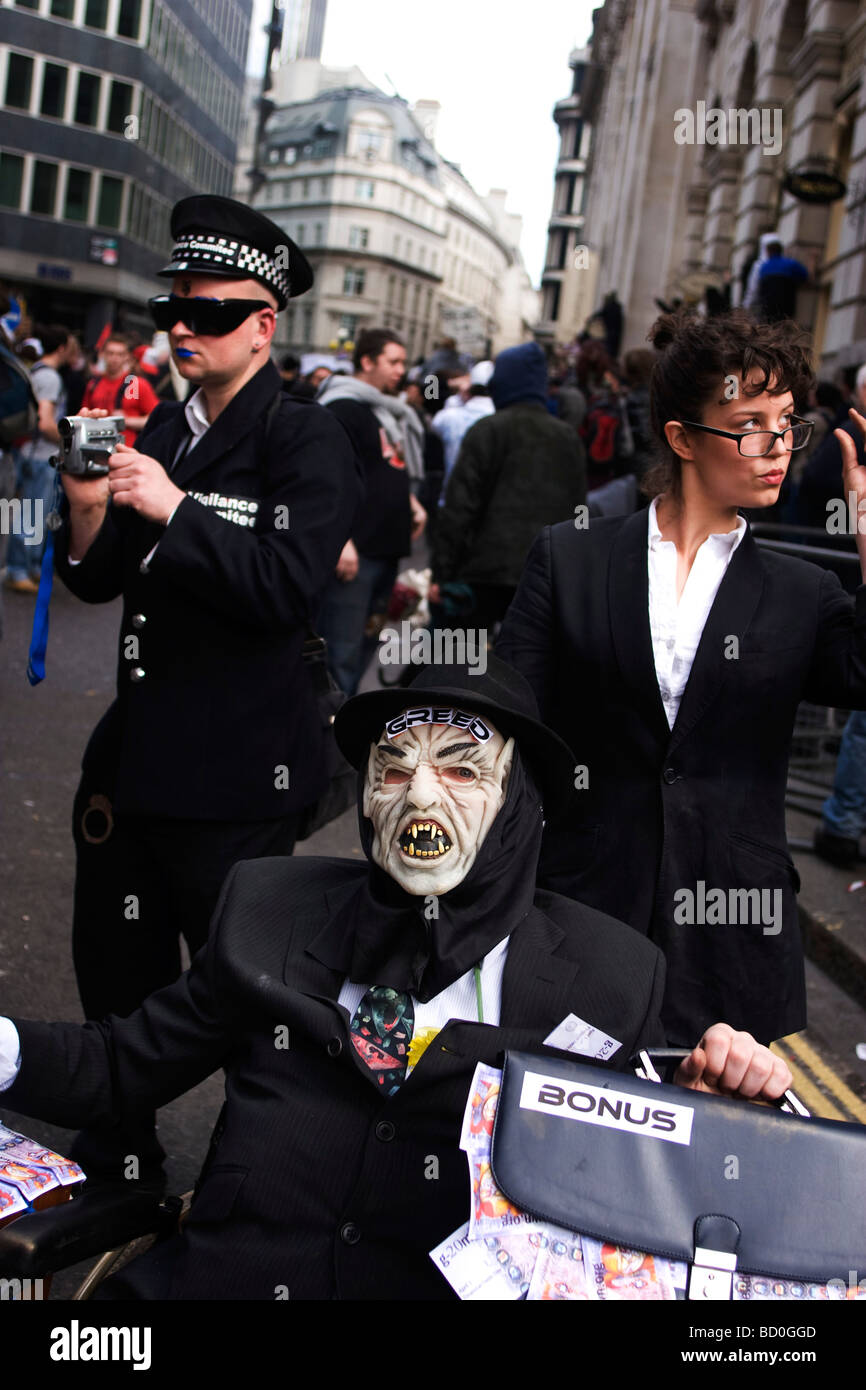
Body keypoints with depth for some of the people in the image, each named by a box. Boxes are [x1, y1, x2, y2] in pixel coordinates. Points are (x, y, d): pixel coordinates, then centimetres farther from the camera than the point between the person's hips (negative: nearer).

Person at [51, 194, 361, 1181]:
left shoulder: (305, 441, -10)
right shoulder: (162, 429, 11)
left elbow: (289, 587, -24)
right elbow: (98, 583, 11)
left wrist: (177, 509, -25)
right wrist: (89, 517, -9)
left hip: (234, 775, -7)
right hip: (133, 755, 8)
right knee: (114, 977, 18)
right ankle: (119, 1171, 39)